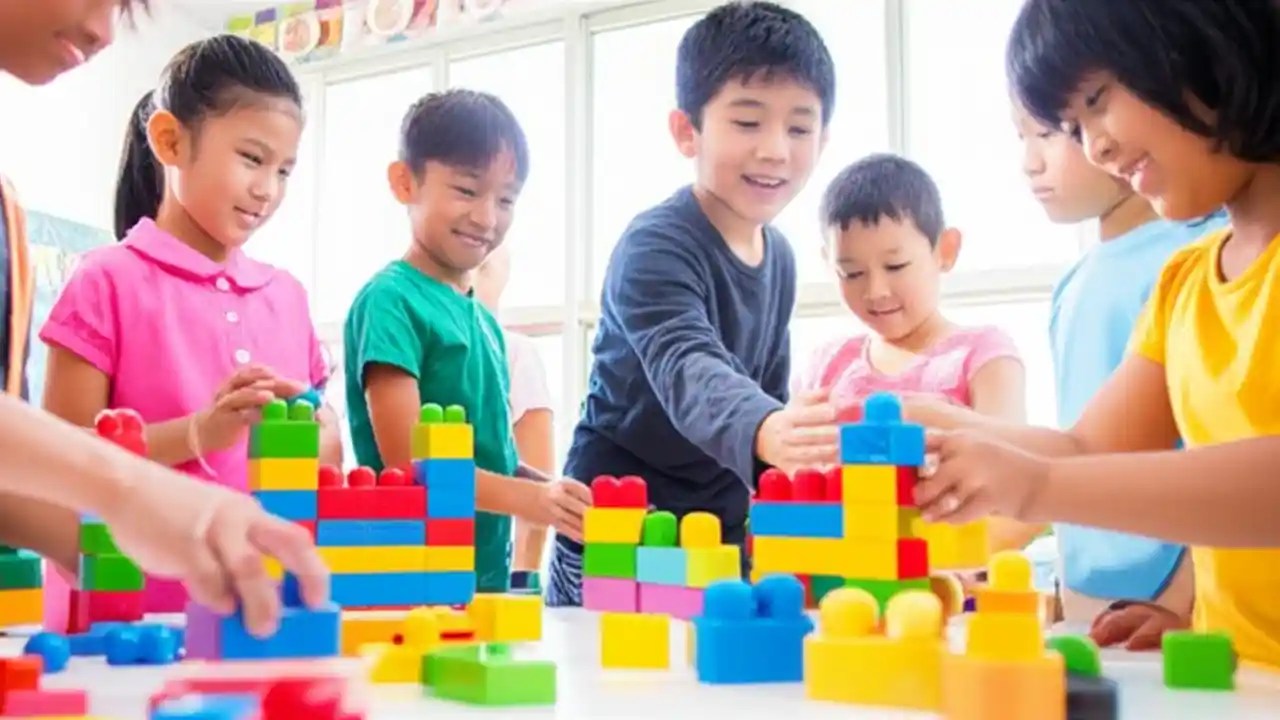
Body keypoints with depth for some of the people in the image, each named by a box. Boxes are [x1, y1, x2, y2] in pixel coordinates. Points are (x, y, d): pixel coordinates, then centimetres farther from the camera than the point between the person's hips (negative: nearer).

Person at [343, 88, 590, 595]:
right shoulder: (390, 301, -11)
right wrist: (530, 499, -25)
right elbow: (407, 462, -17)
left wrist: (560, 495, -2)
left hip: (488, 575, 7)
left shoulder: (485, 321, 10)